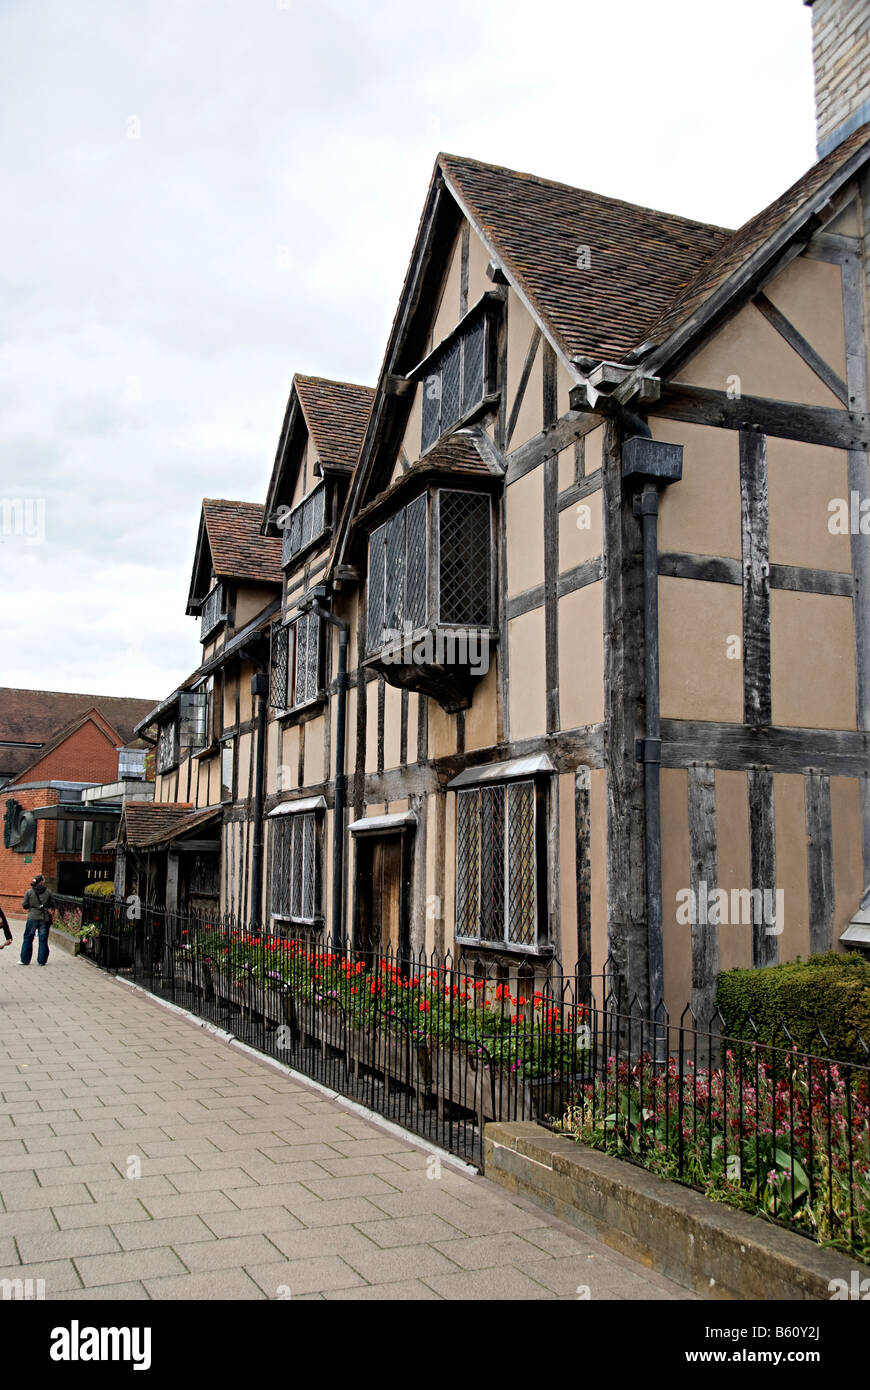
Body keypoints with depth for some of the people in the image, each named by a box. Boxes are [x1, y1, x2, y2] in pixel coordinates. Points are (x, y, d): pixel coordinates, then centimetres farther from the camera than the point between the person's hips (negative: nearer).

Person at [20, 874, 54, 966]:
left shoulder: (29, 892, -5)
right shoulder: (48, 892, -5)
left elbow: (24, 905, 0)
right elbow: (52, 904, 2)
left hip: (32, 918, 0)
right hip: (45, 919, 0)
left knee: (28, 939, 11)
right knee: (43, 940, 8)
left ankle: (25, 960, 14)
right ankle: (42, 961, 11)